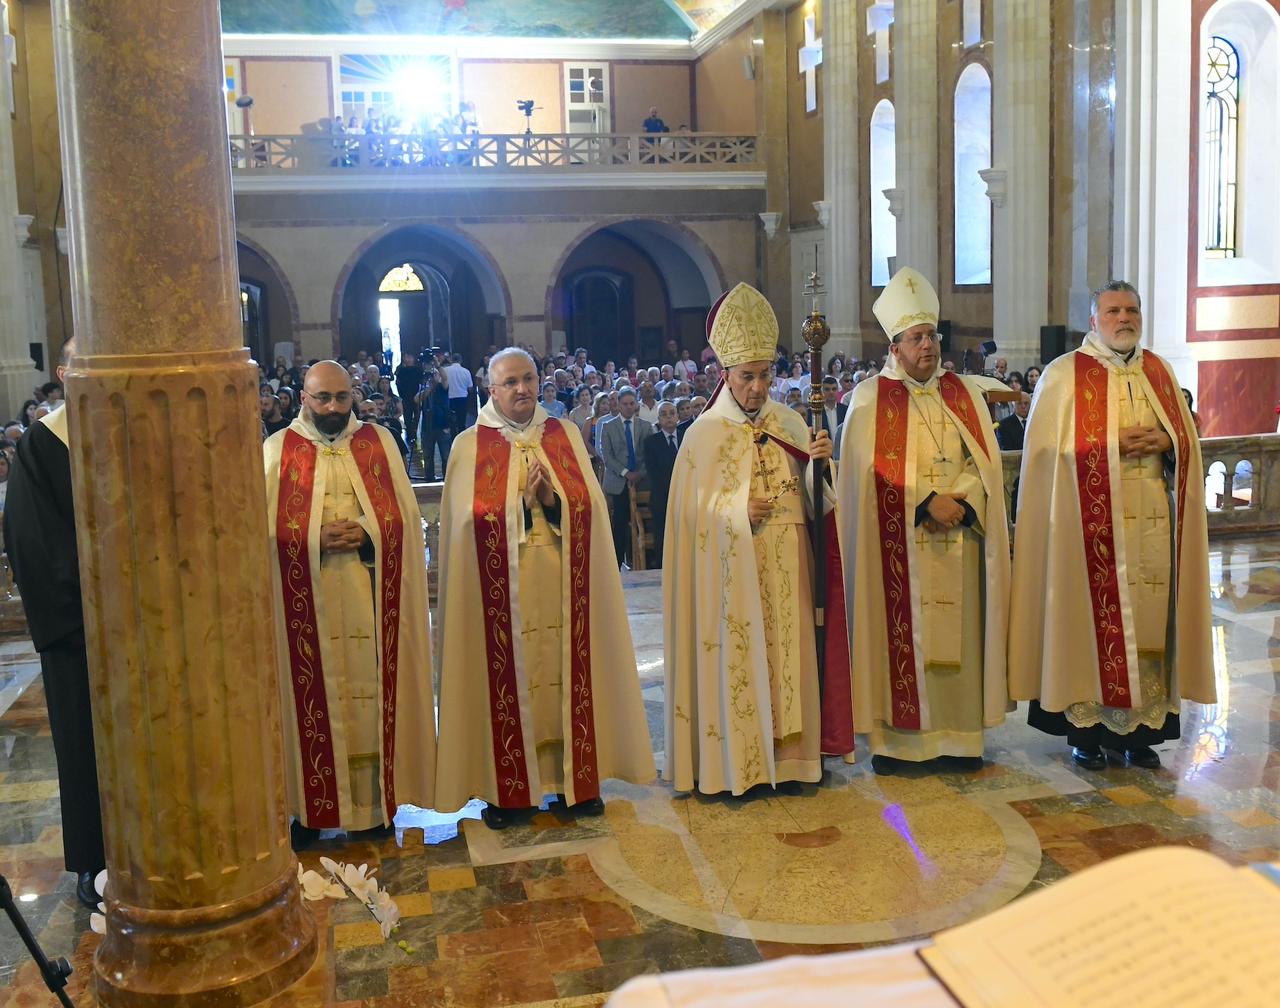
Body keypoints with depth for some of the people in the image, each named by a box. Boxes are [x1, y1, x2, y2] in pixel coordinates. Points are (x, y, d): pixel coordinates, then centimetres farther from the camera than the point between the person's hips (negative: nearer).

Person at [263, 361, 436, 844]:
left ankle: (374, 800, 14)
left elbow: (406, 515, 5)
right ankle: (311, 807, 11)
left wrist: (367, 534, -13)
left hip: (371, 596, 1)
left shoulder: (379, 441, 8)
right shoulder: (277, 450, 4)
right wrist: (317, 539, -16)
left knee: (372, 689, 3)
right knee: (312, 696, 1)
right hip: (307, 600, -1)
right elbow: (264, 527, -1)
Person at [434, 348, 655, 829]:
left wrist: (551, 499, -14)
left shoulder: (565, 435, 9)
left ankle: (577, 776, 17)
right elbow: (471, 519, -7)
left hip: (563, 586, 2)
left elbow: (589, 505, 2)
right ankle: (508, 788, 9)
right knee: (509, 680, 0)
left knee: (568, 674, 5)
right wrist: (524, 501, -13)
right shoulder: (470, 445, 1)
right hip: (504, 592, -2)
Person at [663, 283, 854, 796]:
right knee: (735, 654, -2)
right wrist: (739, 512, -19)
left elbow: (812, 498, 6)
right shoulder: (704, 433, -2)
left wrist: (819, 463, -13)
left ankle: (785, 755, 16)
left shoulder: (790, 424, 8)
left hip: (786, 567, 3)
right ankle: (734, 761, 9)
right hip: (733, 570, -3)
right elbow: (694, 508, -4)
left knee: (787, 649, 5)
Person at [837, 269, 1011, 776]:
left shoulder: (965, 393, 11)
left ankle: (960, 733, 14)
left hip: (957, 543, 3)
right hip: (898, 548, -3)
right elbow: (878, 470, -10)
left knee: (957, 636, 6)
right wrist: (927, 503, -18)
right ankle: (894, 736, 7)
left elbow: (986, 463, 3)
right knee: (900, 635, -1)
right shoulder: (870, 398, 0)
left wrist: (958, 503, -13)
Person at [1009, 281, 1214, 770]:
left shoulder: (1159, 372, 15)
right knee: (1092, 619, -4)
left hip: (1152, 523, 4)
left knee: (1147, 622, 3)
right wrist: (1113, 443, -14)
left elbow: (1188, 441, 16)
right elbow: (1049, 449, -6)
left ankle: (1138, 729, 12)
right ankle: (1085, 728, 6)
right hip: (1091, 524, -4)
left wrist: (1164, 443, -6)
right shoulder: (1064, 375, 1)